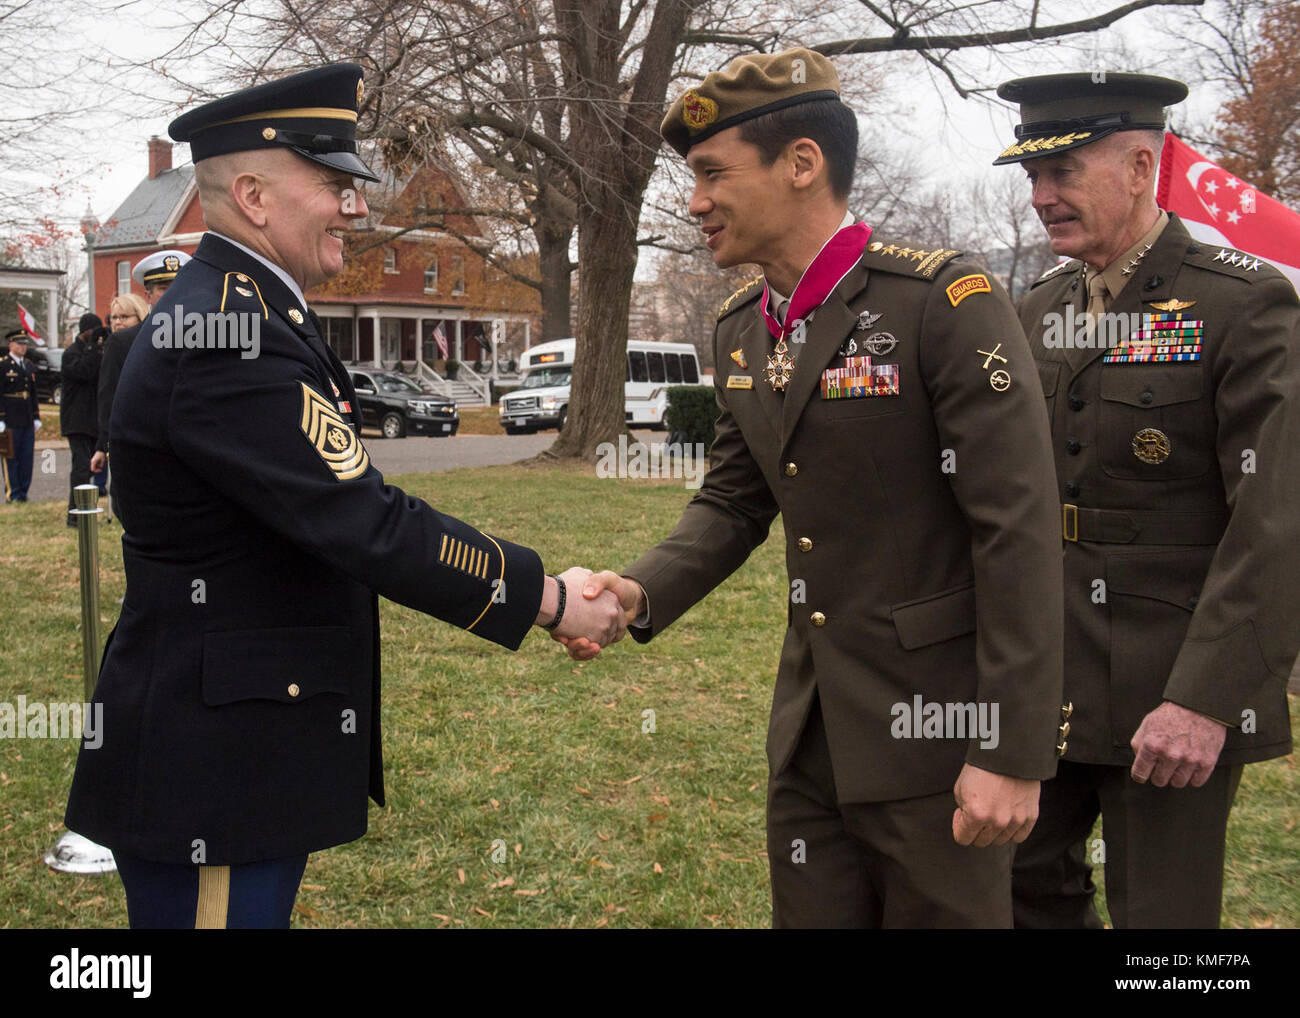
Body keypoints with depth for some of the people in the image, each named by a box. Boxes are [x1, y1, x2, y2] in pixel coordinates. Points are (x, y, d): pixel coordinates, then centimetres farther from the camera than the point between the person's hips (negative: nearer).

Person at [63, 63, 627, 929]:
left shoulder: (246, 313, 12)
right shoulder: (225, 338, -22)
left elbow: (340, 508, 14)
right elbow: (366, 526, -26)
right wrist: (550, 599, -17)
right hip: (210, 765, -10)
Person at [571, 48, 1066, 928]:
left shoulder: (948, 305, -16)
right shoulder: (741, 332, 7)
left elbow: (1019, 533, -18)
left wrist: (1013, 755, -19)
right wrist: (643, 592, -6)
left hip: (936, 725, -6)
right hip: (811, 730, 7)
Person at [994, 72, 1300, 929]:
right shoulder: (1039, 312, 8)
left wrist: (1206, 700, -22)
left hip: (1176, 695, -6)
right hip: (1044, 678, 6)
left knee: (1160, 908, 5)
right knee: (1029, 881, 16)